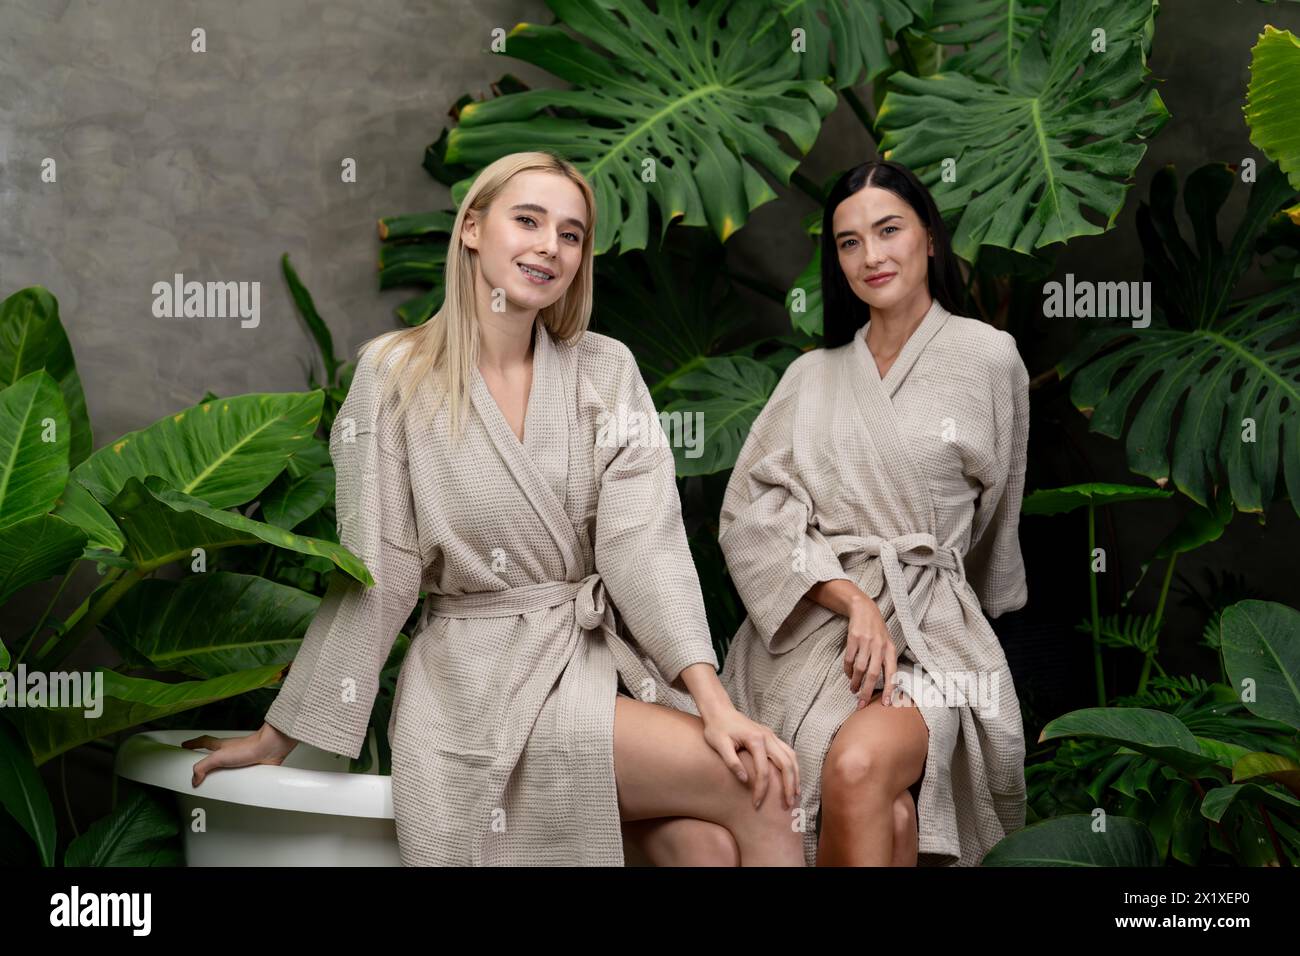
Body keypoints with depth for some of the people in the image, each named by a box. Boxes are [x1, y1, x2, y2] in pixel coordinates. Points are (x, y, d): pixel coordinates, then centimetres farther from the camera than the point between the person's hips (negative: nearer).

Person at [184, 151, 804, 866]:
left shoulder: (606, 370, 5)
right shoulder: (395, 374, -2)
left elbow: (643, 540, -6)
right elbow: (376, 570, 0)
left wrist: (713, 700, -18)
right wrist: (279, 738, 0)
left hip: (606, 653, 3)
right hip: (478, 673, -3)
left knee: (710, 845, -25)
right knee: (756, 791, -22)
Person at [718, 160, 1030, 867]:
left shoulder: (989, 358, 6)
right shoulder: (812, 376, 14)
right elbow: (751, 514, 2)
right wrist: (854, 602, -13)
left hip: (928, 623, -1)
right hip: (809, 619, 2)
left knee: (859, 766, -33)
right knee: (889, 819, -27)